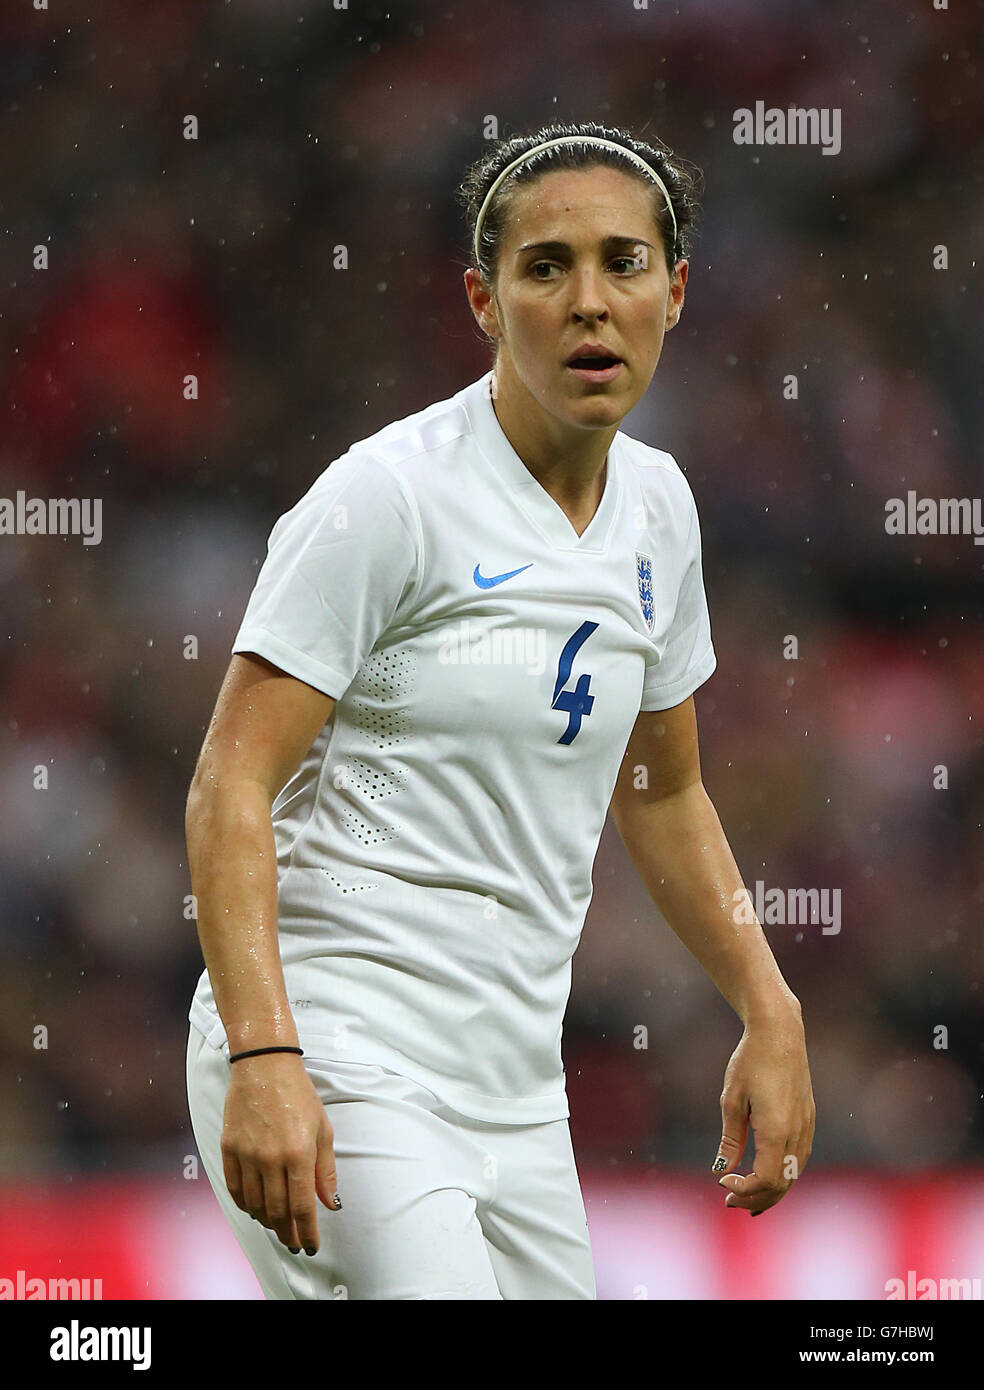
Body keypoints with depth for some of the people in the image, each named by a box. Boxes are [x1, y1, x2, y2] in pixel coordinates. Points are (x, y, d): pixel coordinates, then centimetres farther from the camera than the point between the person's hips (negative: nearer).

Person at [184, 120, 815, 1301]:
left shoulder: (658, 507, 10)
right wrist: (262, 1057, -26)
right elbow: (231, 784, -15)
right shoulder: (393, 496, -11)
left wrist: (768, 1012, 16)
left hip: (515, 1093, 8)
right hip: (337, 1076, -7)